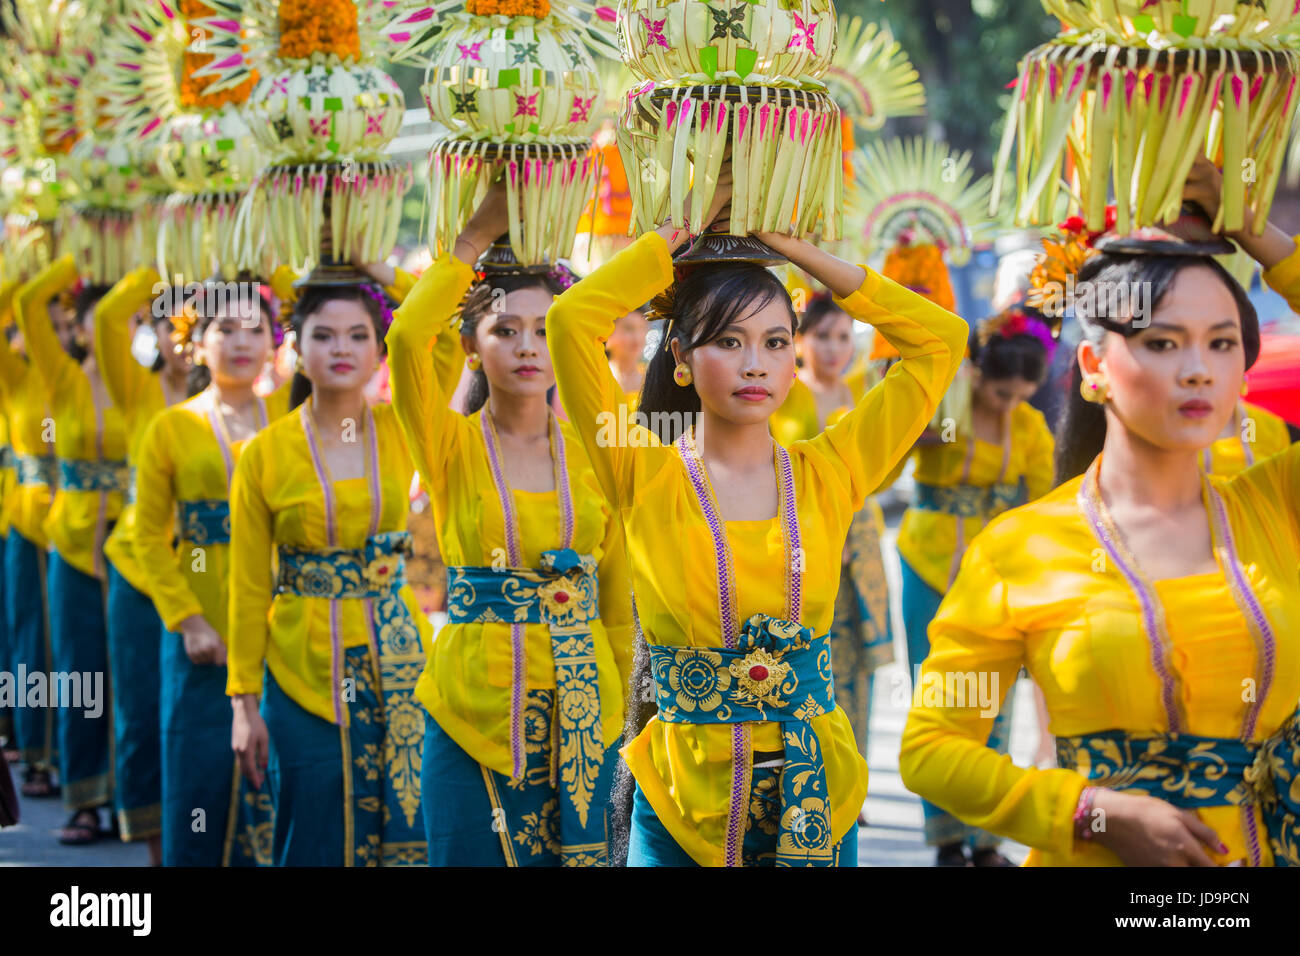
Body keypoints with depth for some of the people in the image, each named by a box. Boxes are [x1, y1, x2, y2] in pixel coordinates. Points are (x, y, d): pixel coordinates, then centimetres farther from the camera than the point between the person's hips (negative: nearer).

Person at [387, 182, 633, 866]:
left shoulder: (594, 456, 5)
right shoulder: (452, 446, -1)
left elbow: (618, 603, 11)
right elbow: (406, 338, -20)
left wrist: (619, 719, 9)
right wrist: (481, 232, -15)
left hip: (578, 715, 2)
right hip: (471, 712, -2)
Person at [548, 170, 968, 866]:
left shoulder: (827, 474, 2)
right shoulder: (645, 474, -4)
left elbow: (940, 339, 1)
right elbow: (572, 319, -16)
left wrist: (795, 250, 1)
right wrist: (681, 234, -4)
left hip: (815, 797, 2)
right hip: (680, 803, -2)